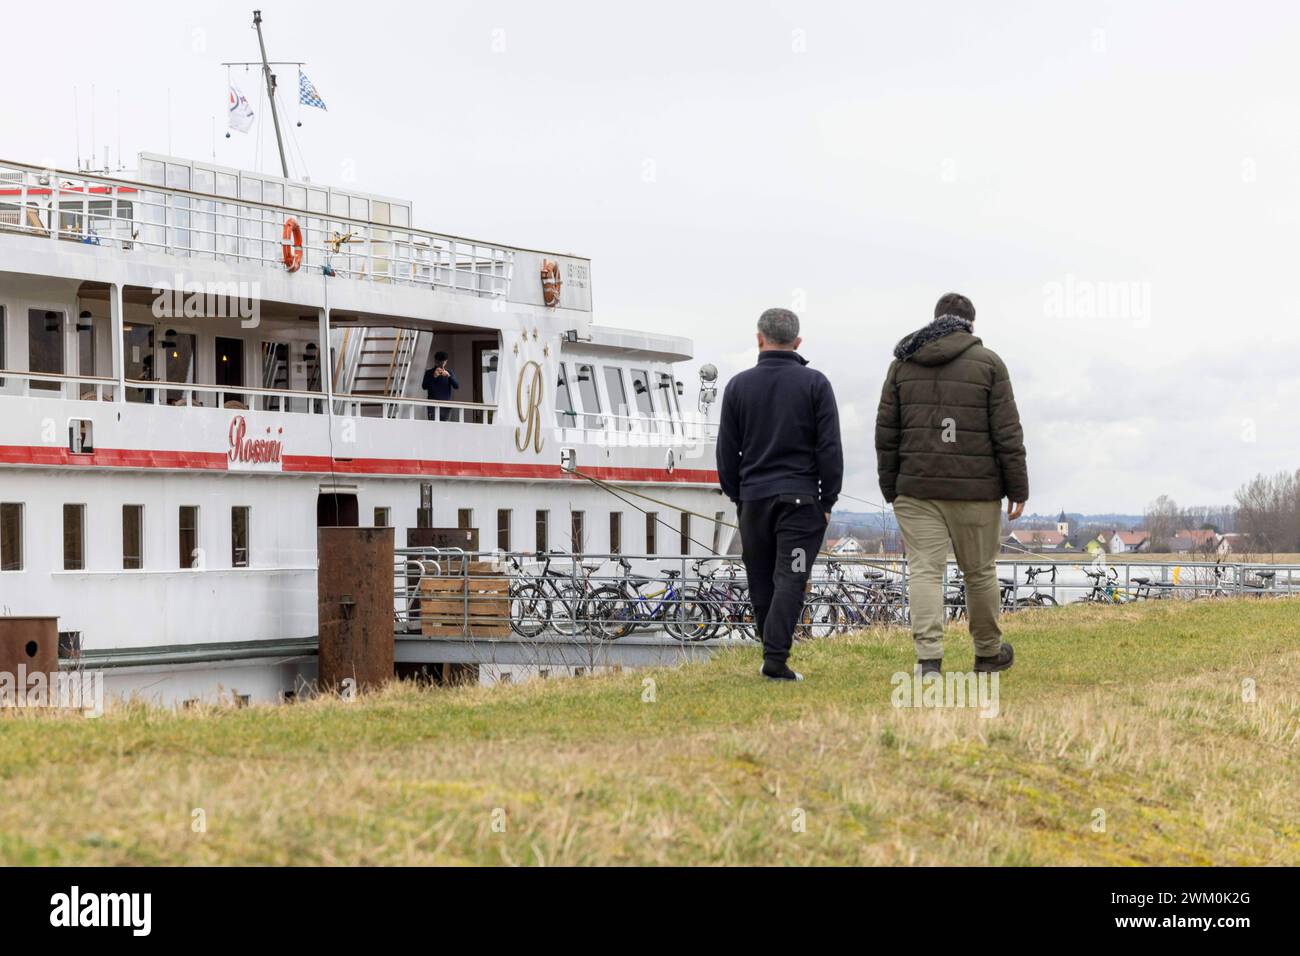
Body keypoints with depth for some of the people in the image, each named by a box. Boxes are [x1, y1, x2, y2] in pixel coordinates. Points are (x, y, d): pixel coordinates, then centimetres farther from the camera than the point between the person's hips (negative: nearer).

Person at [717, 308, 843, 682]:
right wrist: (828, 500, 1)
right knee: (790, 579, -7)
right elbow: (830, 448, -4)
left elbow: (727, 451, 7)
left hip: (754, 498, 2)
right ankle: (775, 660, -18)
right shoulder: (814, 384, -1)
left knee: (762, 582, 11)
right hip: (801, 497, -2)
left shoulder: (739, 386, 5)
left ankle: (774, 653, 17)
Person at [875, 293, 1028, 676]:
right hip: (975, 489, -1)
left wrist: (891, 489, 12)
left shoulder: (903, 363, 7)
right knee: (979, 571, 12)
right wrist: (1018, 489, 1)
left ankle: (929, 656, -15)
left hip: (916, 488, 1)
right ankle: (988, 652, 26)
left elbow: (886, 432, 6)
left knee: (924, 571, -2)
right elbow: (1007, 433, -5)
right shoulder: (988, 363, -1)